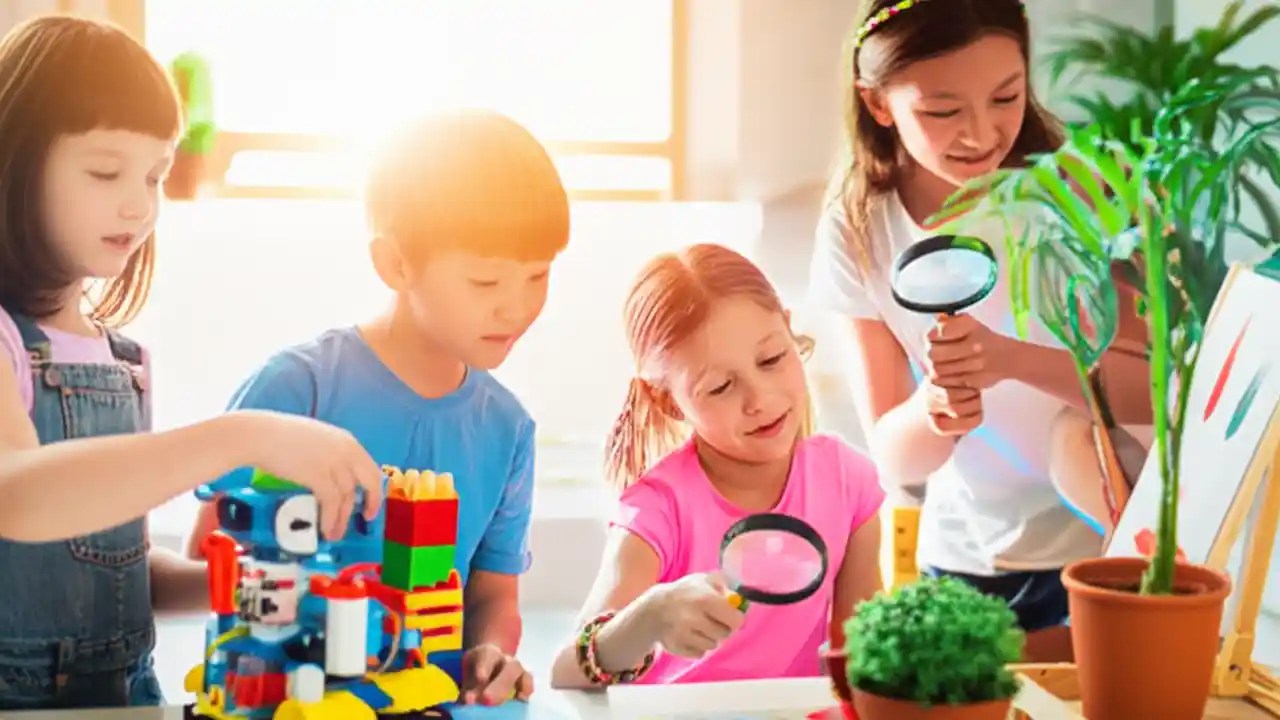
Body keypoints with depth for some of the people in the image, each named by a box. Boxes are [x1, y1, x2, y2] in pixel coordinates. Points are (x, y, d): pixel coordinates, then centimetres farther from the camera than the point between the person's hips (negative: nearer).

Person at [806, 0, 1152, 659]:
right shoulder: (857, 234, -9)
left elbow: (1159, 390, -18)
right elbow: (895, 460, -9)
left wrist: (1009, 358, -34)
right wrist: (935, 407, -32)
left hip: (1111, 550, -2)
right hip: (967, 559, 2)